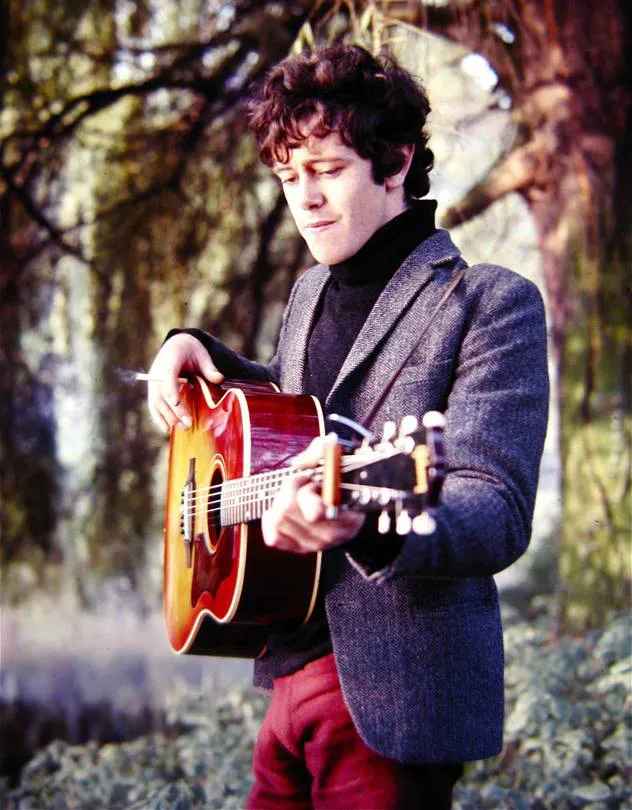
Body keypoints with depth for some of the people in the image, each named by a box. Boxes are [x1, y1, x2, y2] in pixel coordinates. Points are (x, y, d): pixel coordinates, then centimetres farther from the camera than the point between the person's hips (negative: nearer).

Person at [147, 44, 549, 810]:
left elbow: (499, 513, -21)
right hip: (293, 663, 7)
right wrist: (196, 348, 13)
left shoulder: (491, 303, -11)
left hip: (396, 695, -7)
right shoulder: (310, 294, 12)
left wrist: (366, 526, -42)